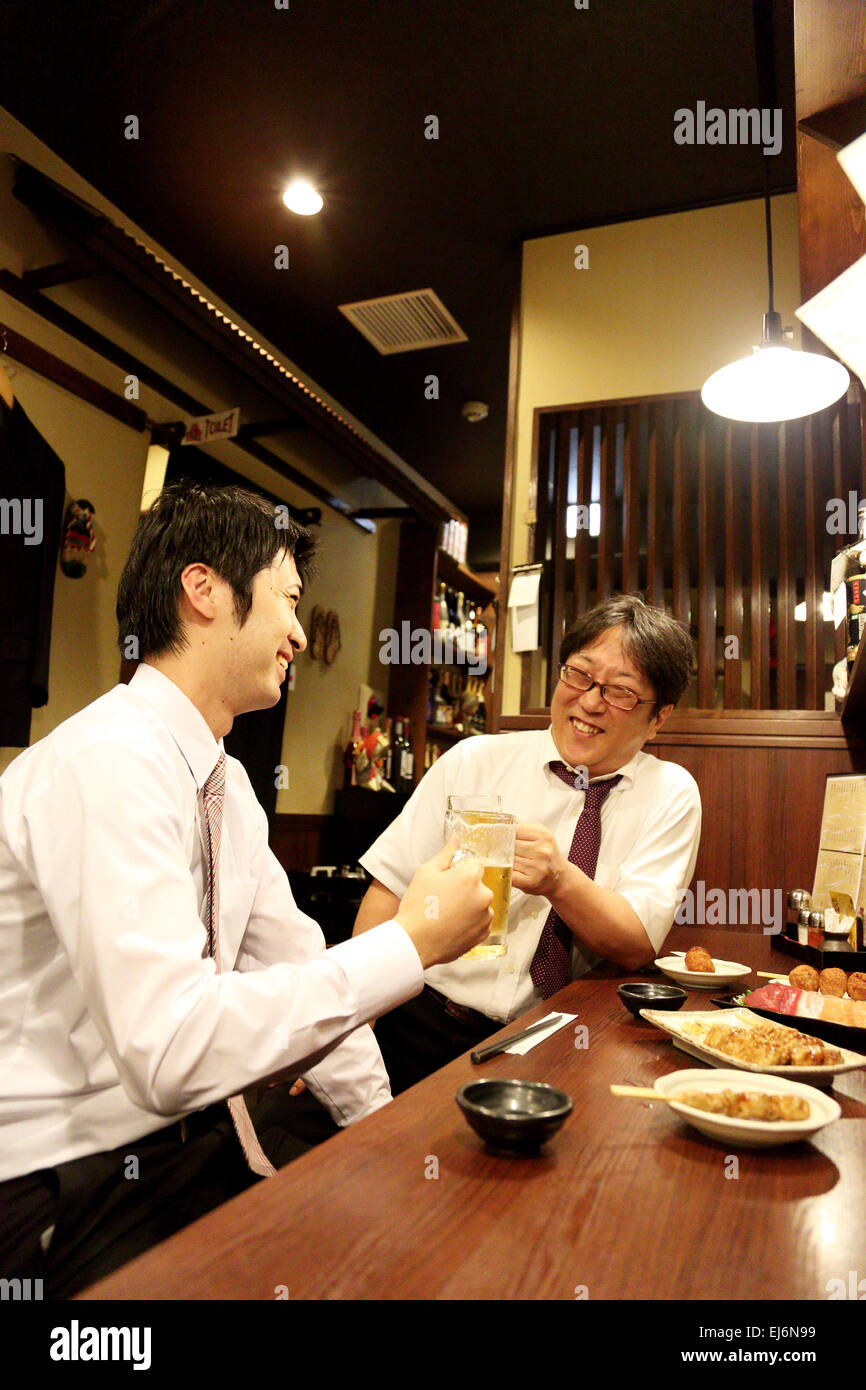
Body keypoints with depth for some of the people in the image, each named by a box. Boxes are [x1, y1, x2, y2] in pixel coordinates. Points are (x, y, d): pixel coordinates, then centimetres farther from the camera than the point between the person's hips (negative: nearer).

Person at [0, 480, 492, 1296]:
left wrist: (384, 1130, 5)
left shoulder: (226, 783, 5)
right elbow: (172, 1049, -32)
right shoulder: (105, 764, -24)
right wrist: (410, 944, -25)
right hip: (69, 1176, -7)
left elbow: (293, 962, 9)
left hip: (197, 1129, 8)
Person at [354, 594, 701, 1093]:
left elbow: (638, 945, -6)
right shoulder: (473, 760, 1)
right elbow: (391, 888, -1)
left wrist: (559, 880, -26)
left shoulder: (671, 795, 2)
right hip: (422, 1022, 0)